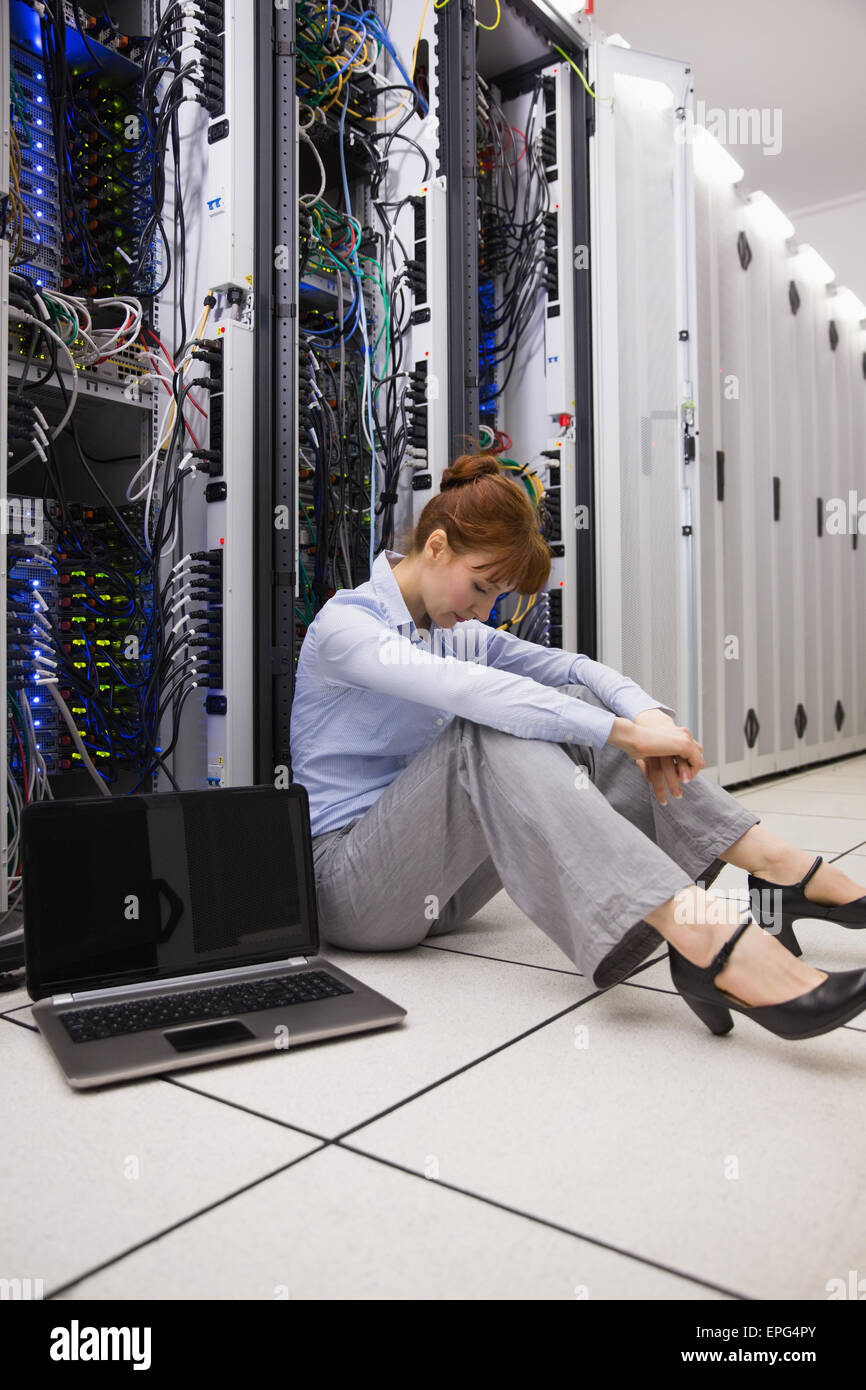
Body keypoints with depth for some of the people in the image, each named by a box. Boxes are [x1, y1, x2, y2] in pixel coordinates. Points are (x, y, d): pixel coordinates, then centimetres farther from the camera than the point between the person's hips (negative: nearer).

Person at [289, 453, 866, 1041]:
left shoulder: (463, 633, 12)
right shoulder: (343, 623, -12)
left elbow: (573, 666, 2)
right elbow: (464, 689, -30)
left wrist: (648, 713, -20)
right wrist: (623, 730, -33)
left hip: (440, 880, 7)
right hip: (349, 878, -6)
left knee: (573, 706, -11)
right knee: (487, 733, -33)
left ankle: (779, 866, -17)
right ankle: (706, 942, -46)